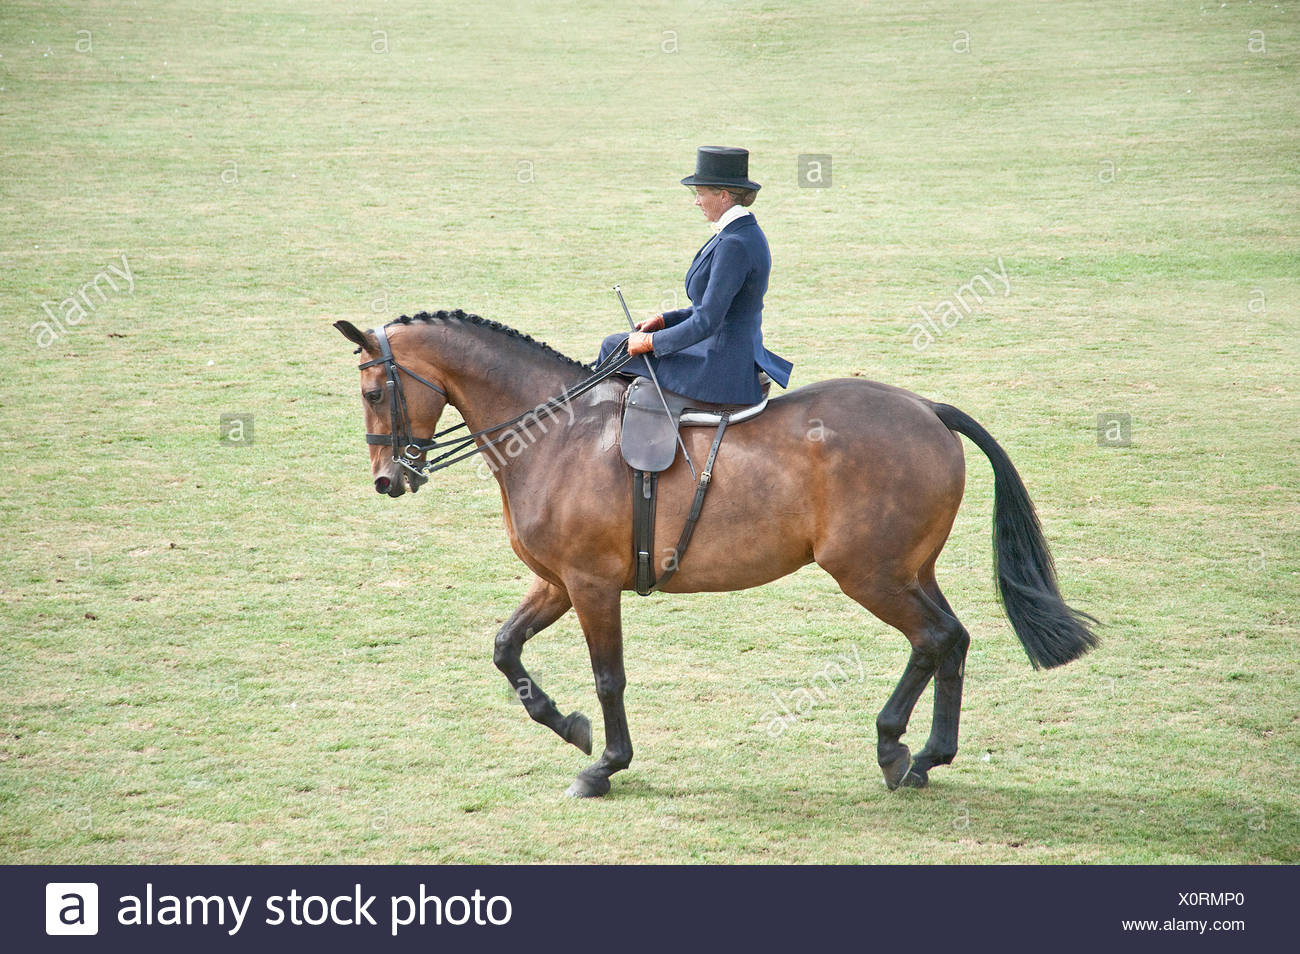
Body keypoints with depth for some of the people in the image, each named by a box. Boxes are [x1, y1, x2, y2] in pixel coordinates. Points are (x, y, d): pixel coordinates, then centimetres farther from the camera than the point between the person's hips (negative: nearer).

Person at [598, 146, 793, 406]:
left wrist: (649, 342, -14)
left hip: (719, 367, -10)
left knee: (613, 347, 2)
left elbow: (707, 322, -26)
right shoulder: (745, 234, 10)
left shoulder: (734, 245, -24)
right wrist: (664, 320, 13)